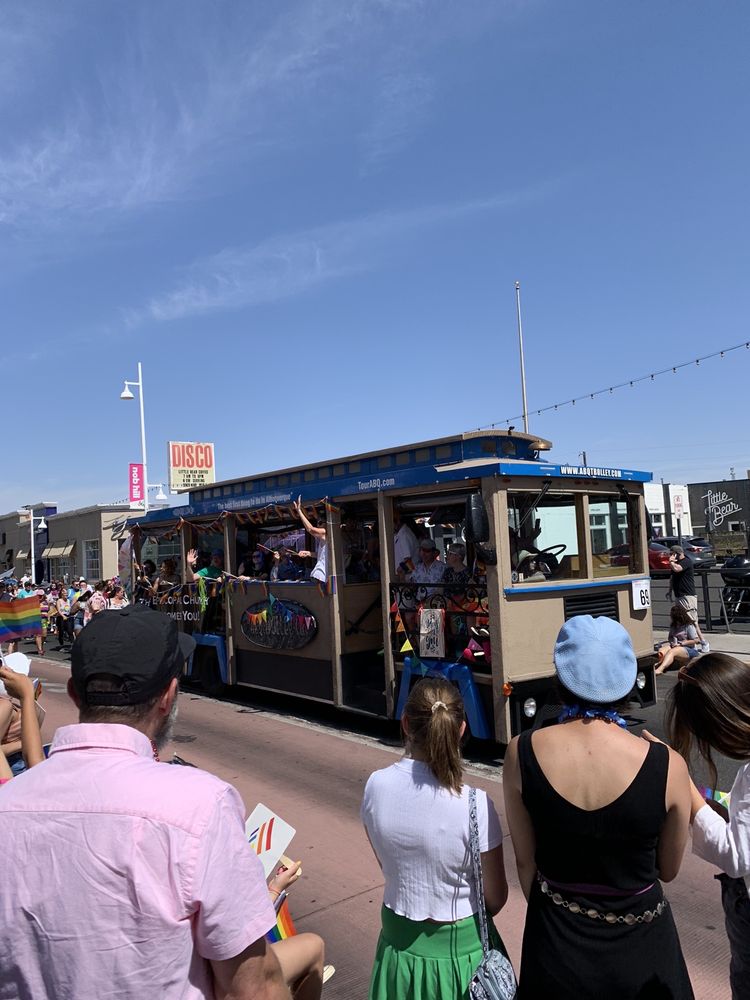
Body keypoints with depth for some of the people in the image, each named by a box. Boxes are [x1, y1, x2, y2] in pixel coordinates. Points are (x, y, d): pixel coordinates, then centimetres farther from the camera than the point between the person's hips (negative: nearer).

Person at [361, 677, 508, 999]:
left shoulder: (376, 786, -16)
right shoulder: (474, 805, -26)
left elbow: (390, 865, 1)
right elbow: (496, 899, -11)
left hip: (400, 942, 3)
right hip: (460, 949, -3)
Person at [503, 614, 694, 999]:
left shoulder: (522, 753, -19)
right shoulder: (667, 765, -23)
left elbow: (525, 862, -6)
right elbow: (668, 869, -6)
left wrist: (552, 917, 12)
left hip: (556, 943, 0)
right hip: (640, 948, 0)